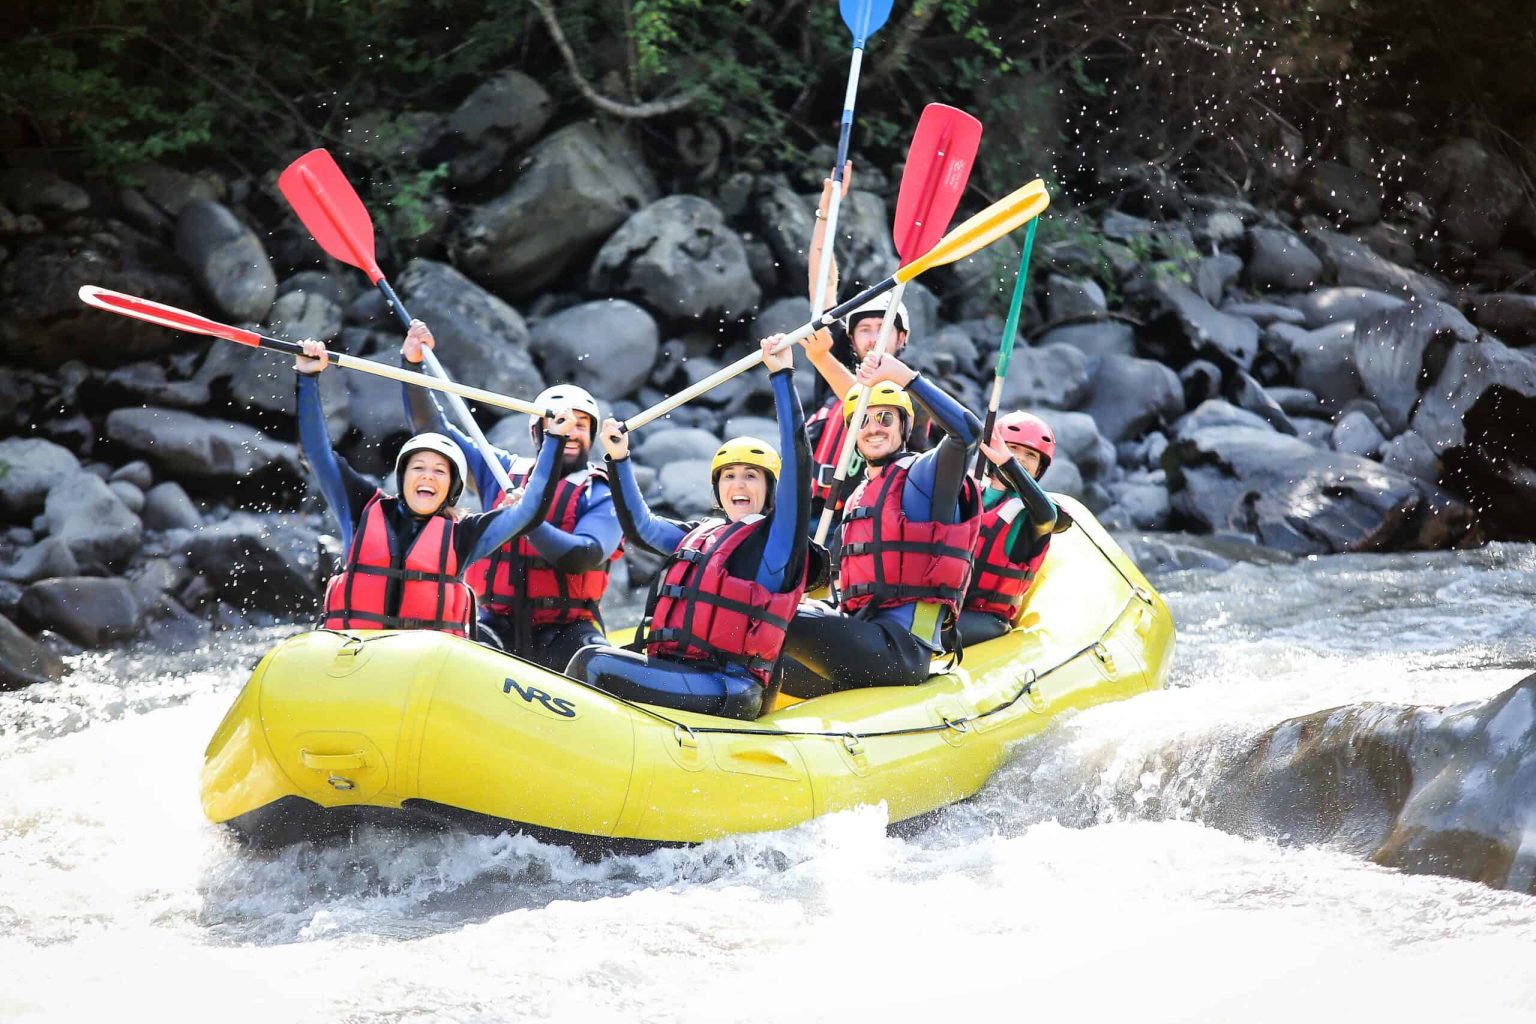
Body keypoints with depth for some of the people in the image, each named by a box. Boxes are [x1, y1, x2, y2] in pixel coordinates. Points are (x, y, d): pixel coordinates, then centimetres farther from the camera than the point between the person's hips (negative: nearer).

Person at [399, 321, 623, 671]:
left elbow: (583, 557, -14)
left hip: (566, 630, -2)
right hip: (499, 626, 2)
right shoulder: (503, 472, 14)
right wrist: (413, 364, 12)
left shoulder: (601, 494, 4)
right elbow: (433, 430, 20)